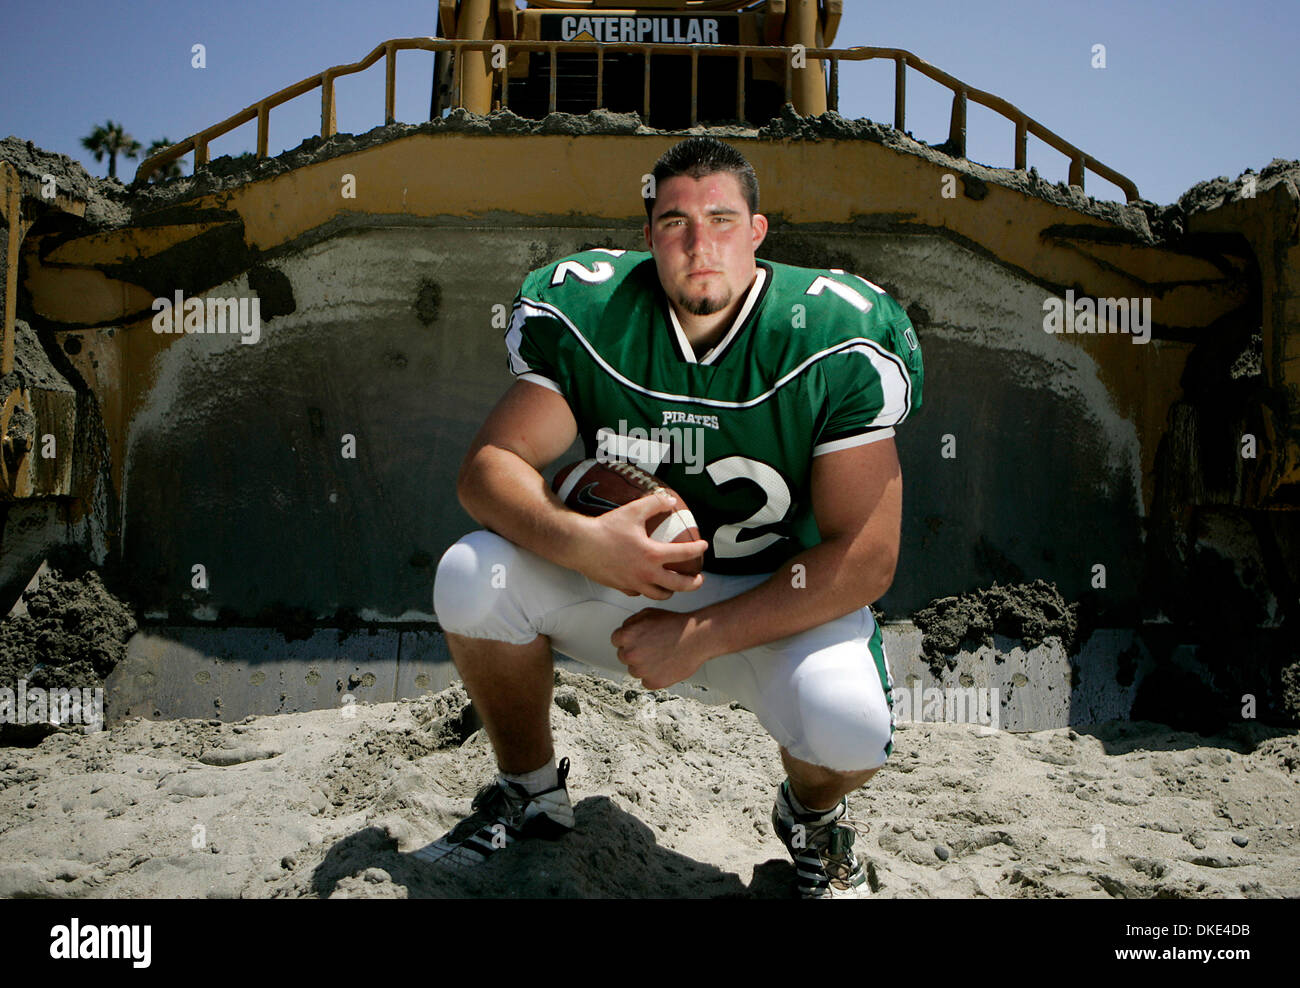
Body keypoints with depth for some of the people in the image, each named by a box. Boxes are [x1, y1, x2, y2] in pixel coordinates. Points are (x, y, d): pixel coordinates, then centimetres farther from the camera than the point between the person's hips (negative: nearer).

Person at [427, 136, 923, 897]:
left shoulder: (837, 345, -19)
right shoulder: (589, 314, -12)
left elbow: (865, 561, -21)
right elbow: (489, 467, -13)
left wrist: (700, 637, -25)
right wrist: (583, 543, -34)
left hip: (778, 596, -2)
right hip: (622, 577, 3)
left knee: (848, 725, -33)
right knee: (471, 575, -21)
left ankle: (813, 819, 10)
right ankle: (533, 793, 8)